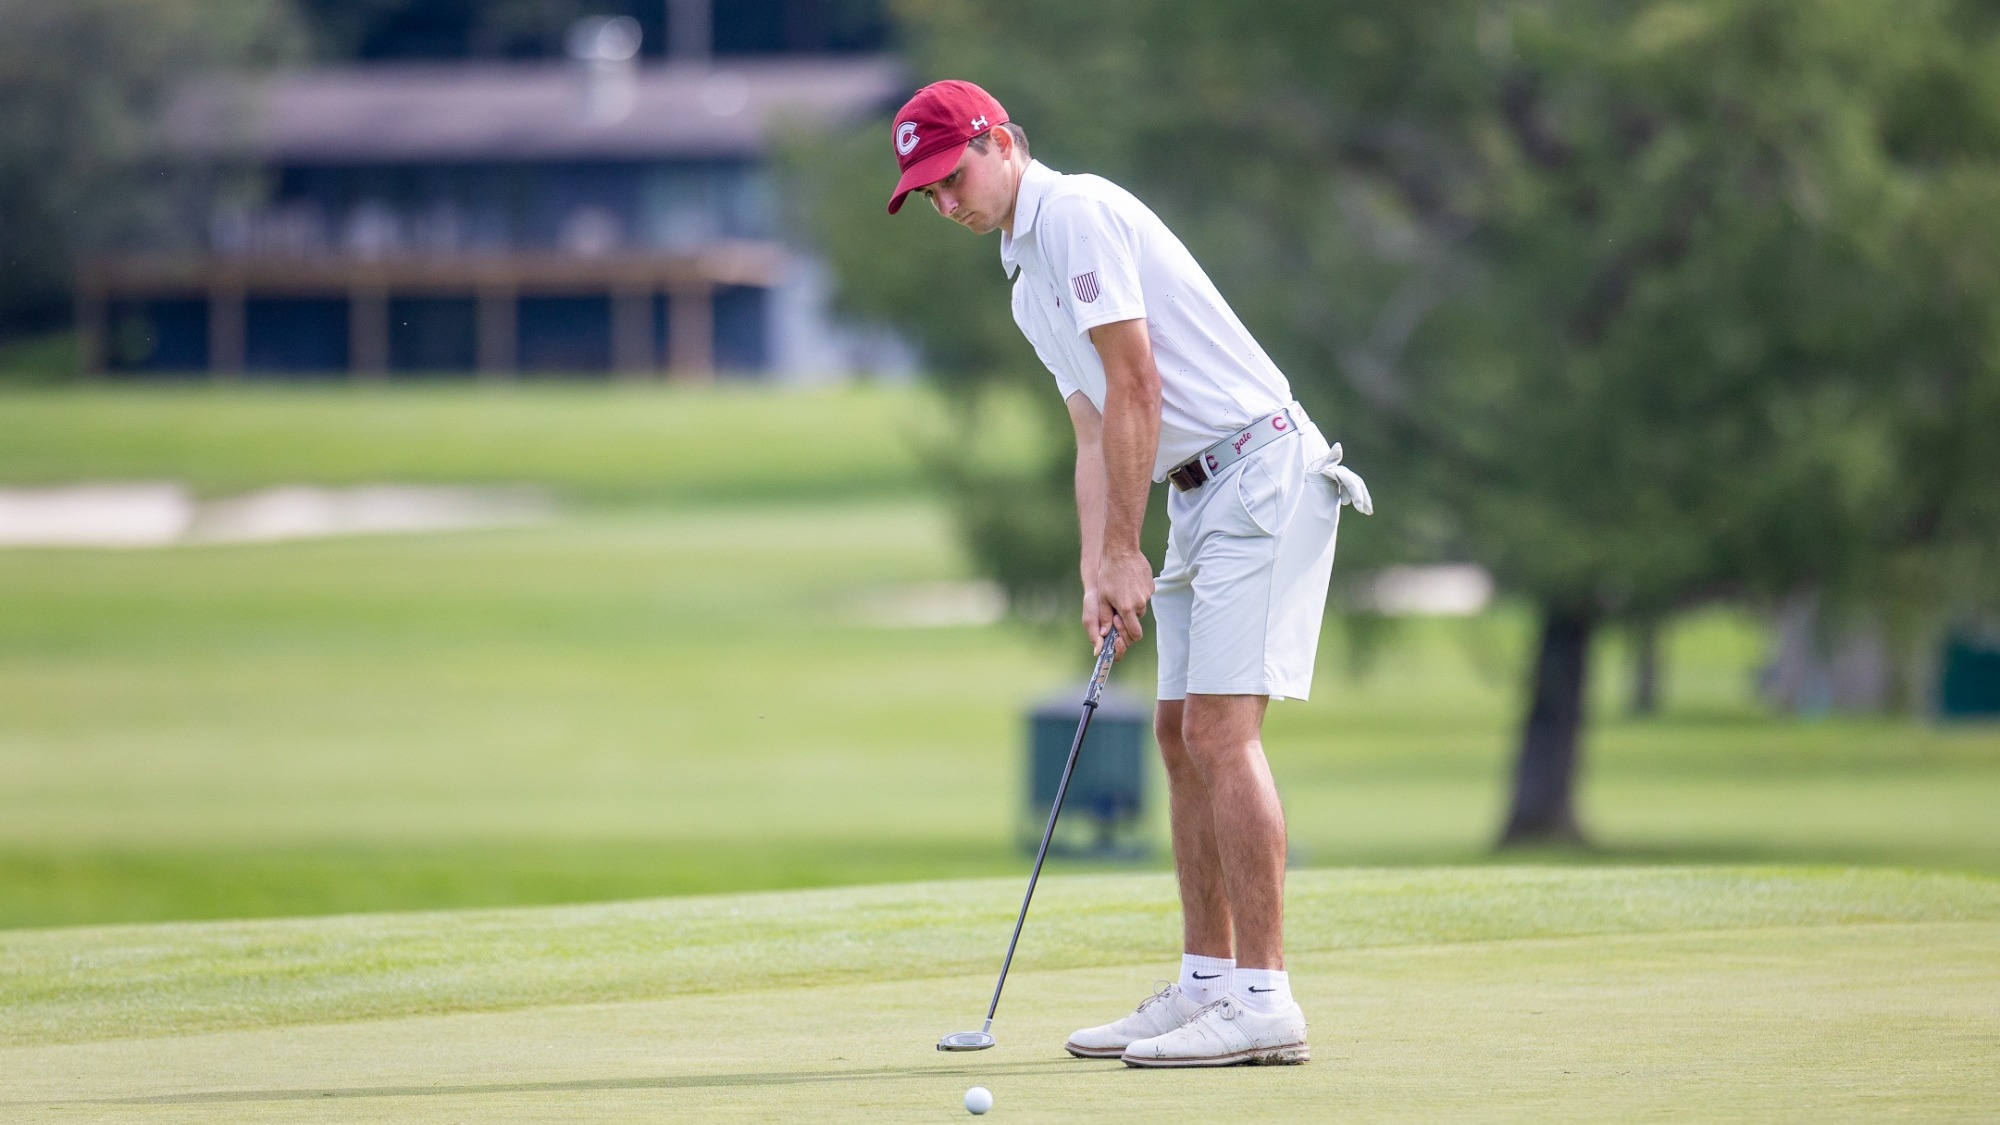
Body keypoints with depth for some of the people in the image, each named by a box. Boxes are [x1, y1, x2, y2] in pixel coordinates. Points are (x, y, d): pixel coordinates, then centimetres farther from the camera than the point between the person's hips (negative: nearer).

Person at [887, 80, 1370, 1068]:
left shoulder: (1078, 215, -11)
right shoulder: (1029, 284, 20)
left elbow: (1136, 387, -16)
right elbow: (1096, 436, 19)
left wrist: (1123, 552, -12)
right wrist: (1096, 574, 5)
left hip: (1261, 471, -10)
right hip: (1204, 494, 10)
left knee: (1222, 730, -15)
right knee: (1181, 735, 10)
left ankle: (1263, 1002, -17)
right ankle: (1206, 985, 14)